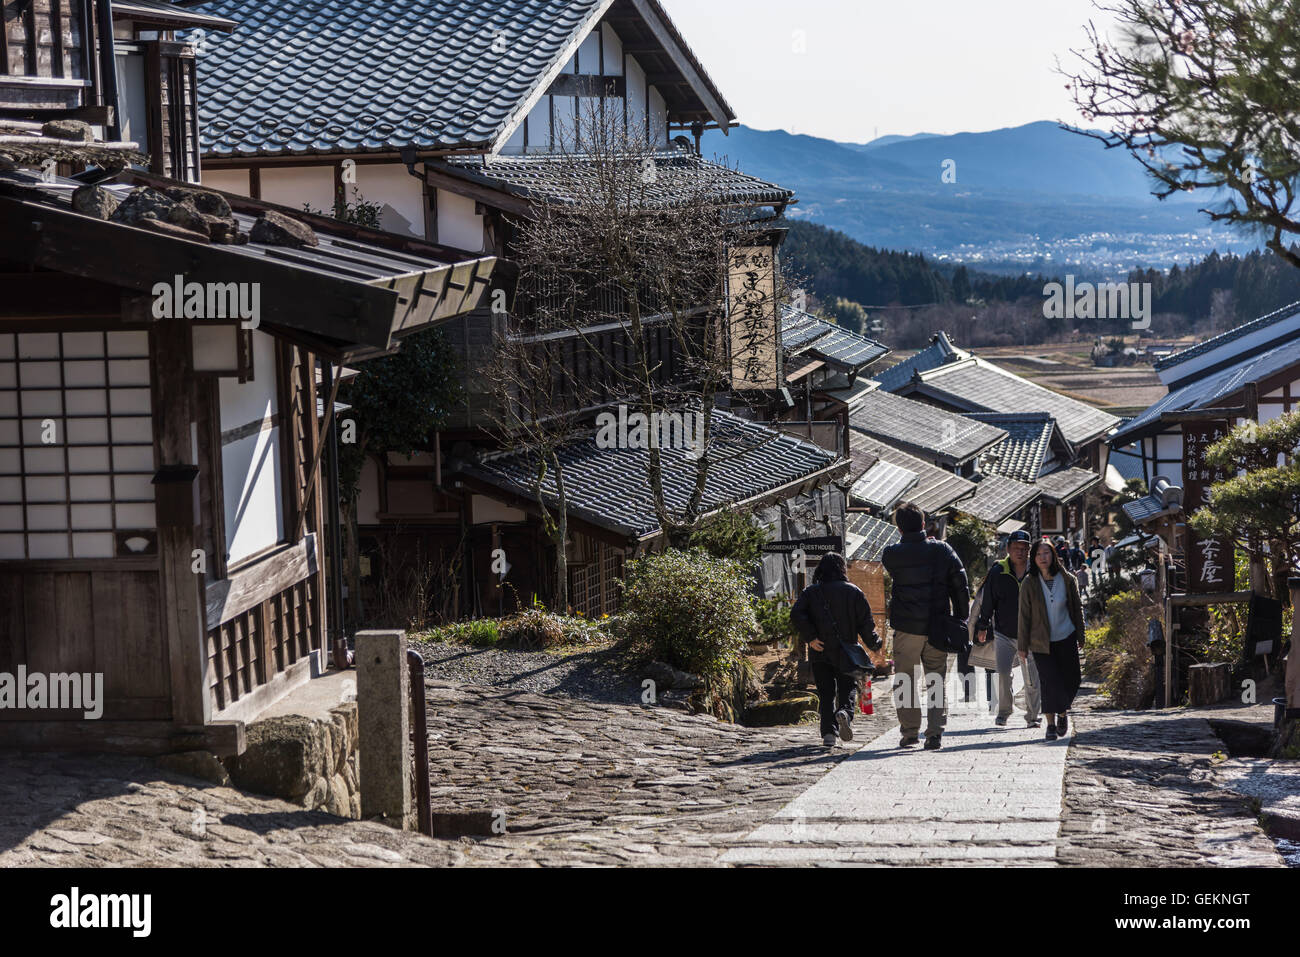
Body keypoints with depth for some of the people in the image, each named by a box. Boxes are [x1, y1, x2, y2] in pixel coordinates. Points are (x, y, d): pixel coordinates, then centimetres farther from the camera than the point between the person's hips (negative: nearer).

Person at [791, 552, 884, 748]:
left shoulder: (811, 592, 4)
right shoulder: (854, 592, 2)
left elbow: (796, 616, -11)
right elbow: (866, 623, 0)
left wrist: (810, 638, -10)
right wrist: (875, 649, 8)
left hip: (820, 652, 1)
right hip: (846, 654, -1)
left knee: (826, 692, 6)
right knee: (848, 687, 8)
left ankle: (828, 733, -6)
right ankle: (846, 712, -23)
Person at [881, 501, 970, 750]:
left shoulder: (892, 554, -6)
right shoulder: (942, 550, -1)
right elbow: (960, 586, 1)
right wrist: (961, 619, 8)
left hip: (907, 627, -1)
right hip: (938, 627, 2)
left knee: (906, 681, 10)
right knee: (937, 682, 7)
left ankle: (909, 732, 9)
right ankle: (935, 733, -1)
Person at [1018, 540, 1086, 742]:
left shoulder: (1067, 580, -3)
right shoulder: (1029, 585, -6)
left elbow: (1077, 609, 7)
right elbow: (1024, 616, -2)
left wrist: (1080, 636, 8)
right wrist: (1023, 646, -2)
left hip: (1066, 639, 2)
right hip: (1041, 642, -2)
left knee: (1070, 680, 5)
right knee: (1049, 681, -11)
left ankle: (1063, 712, 33)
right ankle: (1051, 724, -1)